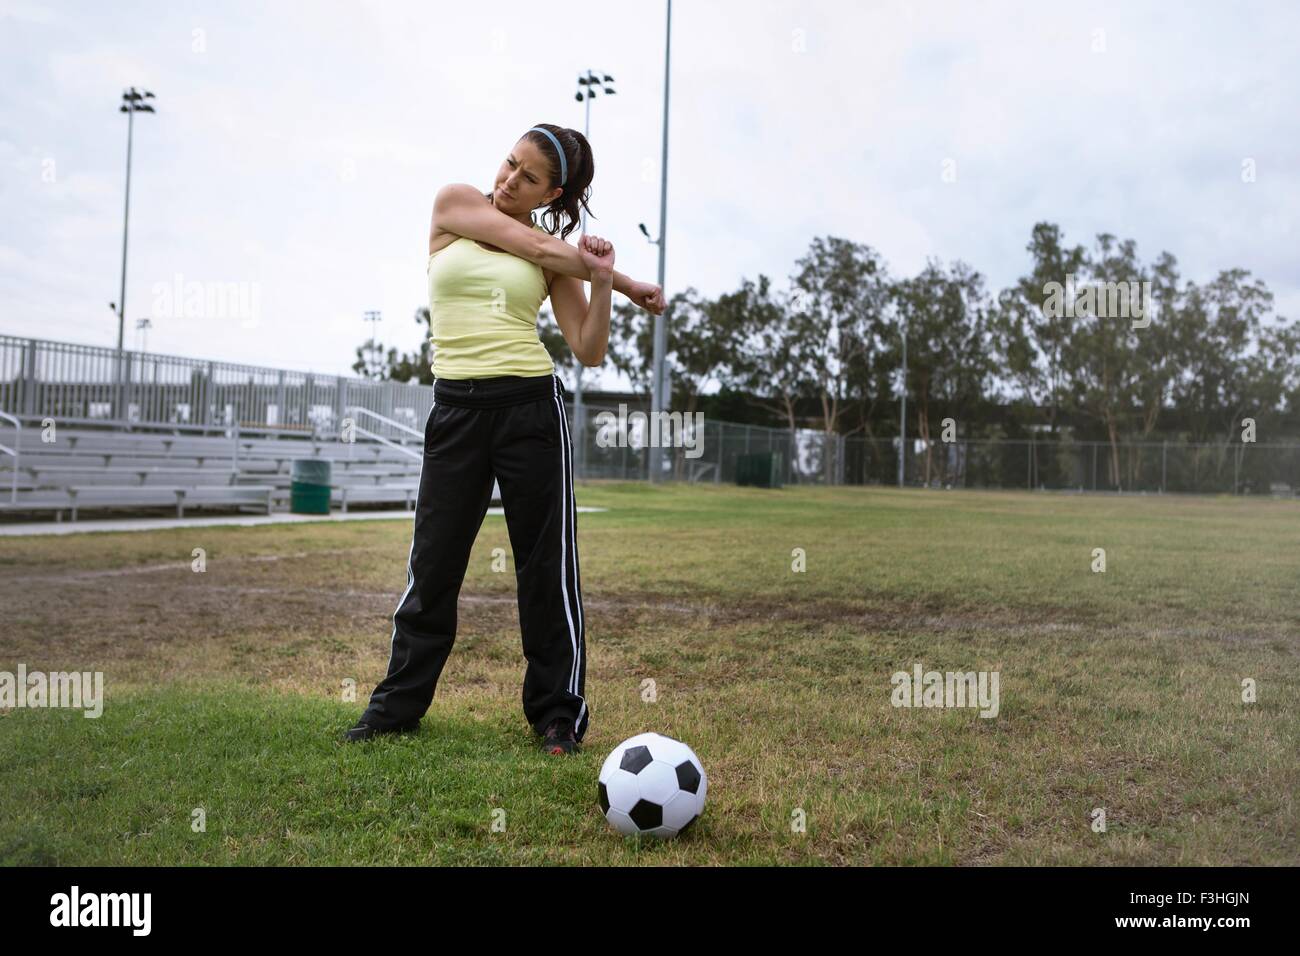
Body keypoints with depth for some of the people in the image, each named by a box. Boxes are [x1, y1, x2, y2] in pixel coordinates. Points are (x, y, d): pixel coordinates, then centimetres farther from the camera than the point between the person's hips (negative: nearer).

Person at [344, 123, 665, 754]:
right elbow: (533, 245, -2)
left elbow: (589, 352, 5)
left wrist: (603, 283, -10)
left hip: (531, 406, 0)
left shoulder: (558, 260, 9)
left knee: (547, 566, 3)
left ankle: (558, 712, 15)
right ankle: (397, 704, 21)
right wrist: (628, 284, 5)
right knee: (432, 564, 4)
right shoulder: (454, 203, 8)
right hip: (457, 408, 0)